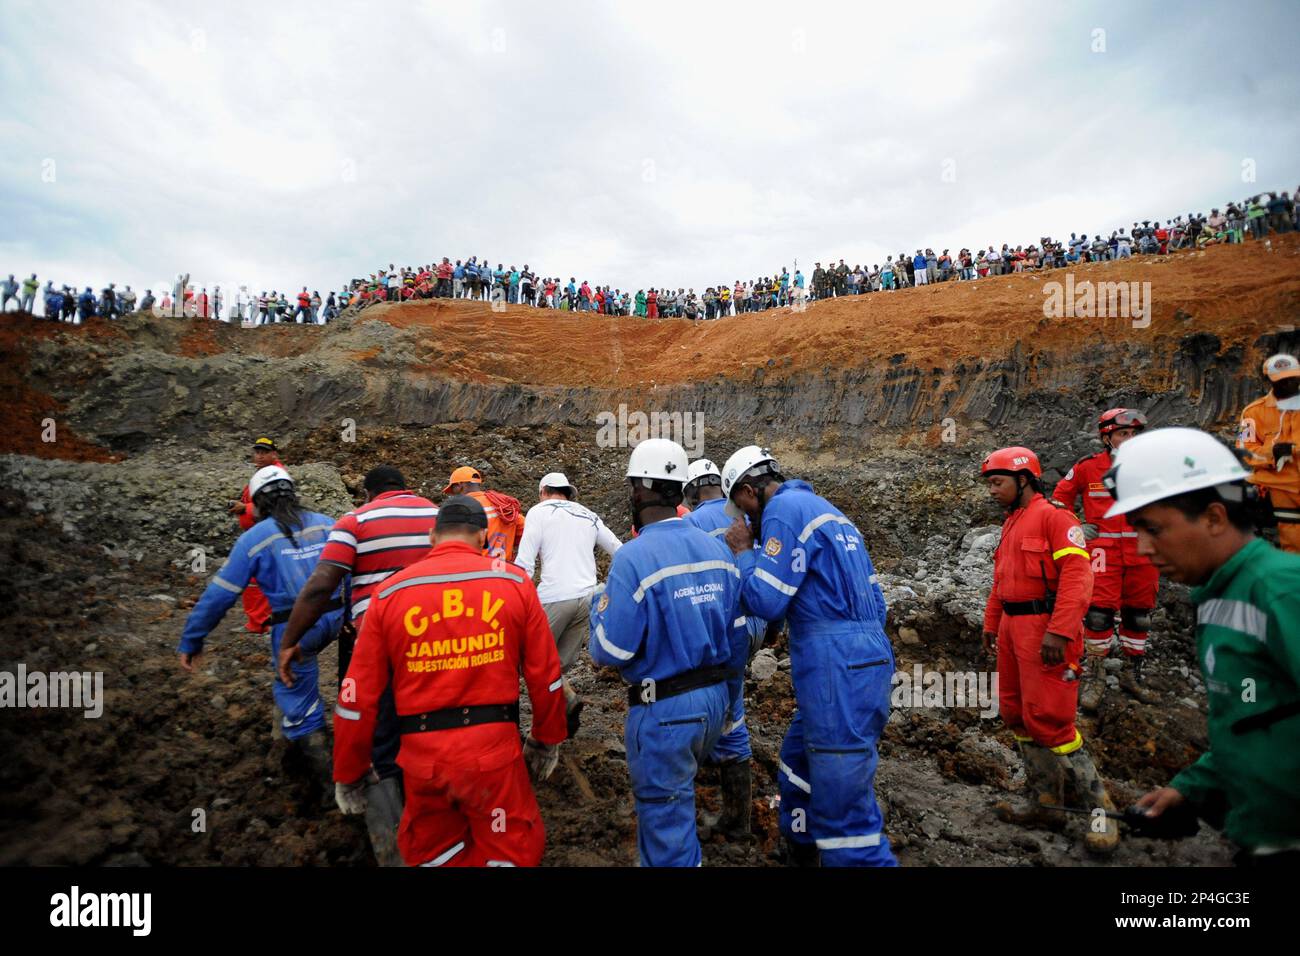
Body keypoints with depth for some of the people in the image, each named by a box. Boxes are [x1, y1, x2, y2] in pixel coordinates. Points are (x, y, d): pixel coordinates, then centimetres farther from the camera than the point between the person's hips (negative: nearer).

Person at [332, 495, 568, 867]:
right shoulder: (514, 583, -2)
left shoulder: (389, 593, 1)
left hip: (421, 752, 2)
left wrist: (349, 775, 14)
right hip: (492, 744, -2)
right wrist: (546, 739, 16)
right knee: (514, 850, 18)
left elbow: (359, 695, 3)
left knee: (428, 852, 25)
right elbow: (545, 675, 2)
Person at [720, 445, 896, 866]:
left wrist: (742, 552, 2)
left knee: (844, 811, -3)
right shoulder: (827, 510, 20)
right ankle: (799, 851, 42)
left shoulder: (784, 509, -9)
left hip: (838, 673, -10)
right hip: (865, 659, 10)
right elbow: (873, 598, 21)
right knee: (797, 769, 25)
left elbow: (765, 601, -14)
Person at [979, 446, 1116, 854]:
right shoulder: (1011, 524, 17)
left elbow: (1077, 575, -19)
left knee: (1048, 721, -8)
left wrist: (1058, 631, -25)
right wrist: (991, 623, 20)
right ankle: (1043, 805, 23)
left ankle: (1101, 808, 9)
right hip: (1013, 628, 9)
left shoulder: (1054, 517, -11)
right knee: (1017, 715, 12)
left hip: (1045, 629, -9)